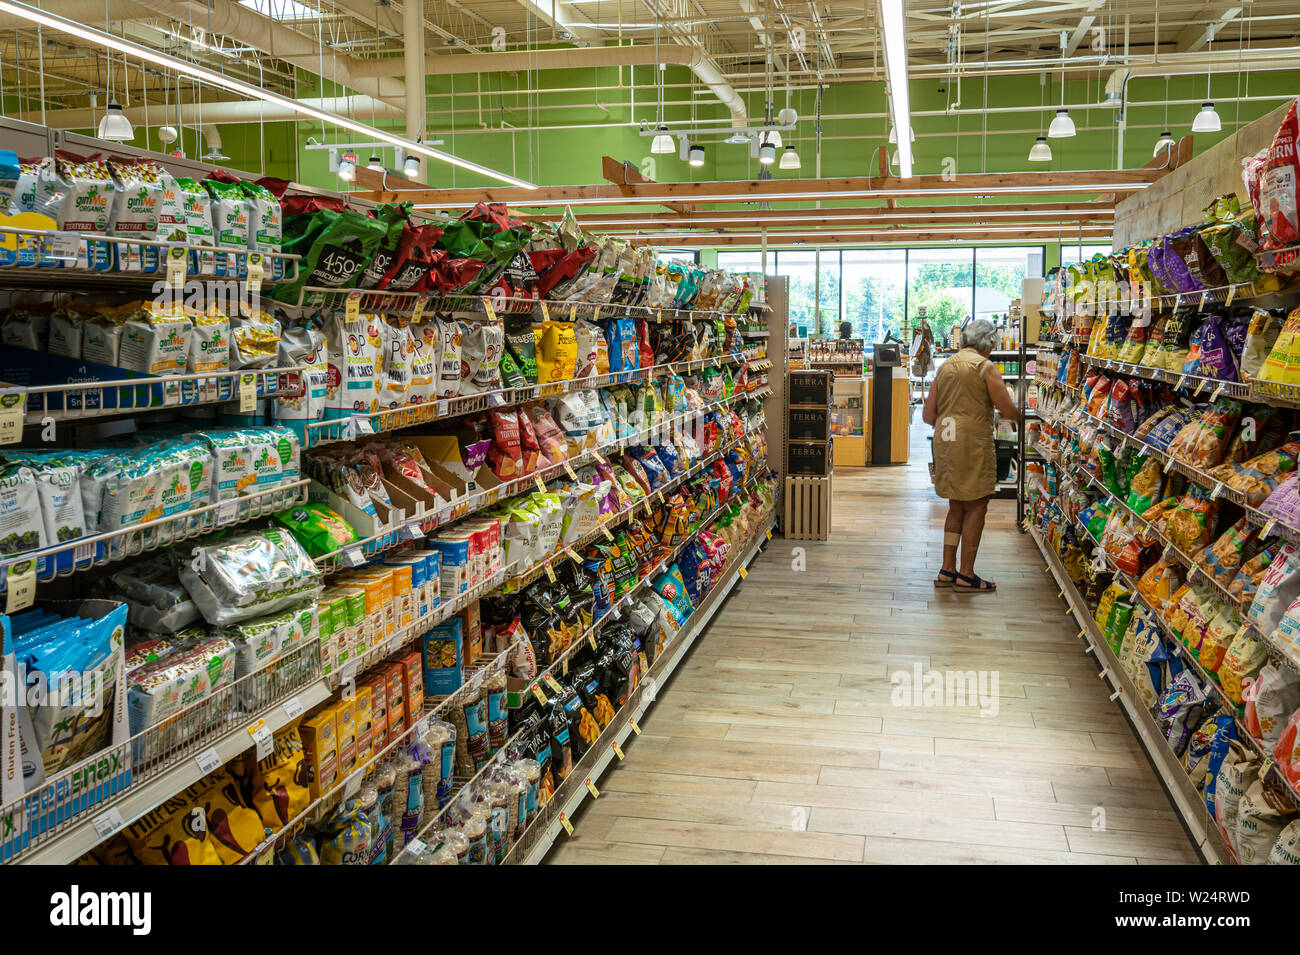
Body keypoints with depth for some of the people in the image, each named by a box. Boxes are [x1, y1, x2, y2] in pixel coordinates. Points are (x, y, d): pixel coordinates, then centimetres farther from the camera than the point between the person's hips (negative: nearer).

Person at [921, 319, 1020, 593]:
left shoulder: (945, 366, 13)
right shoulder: (985, 367, -7)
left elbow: (928, 414, 11)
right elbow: (1008, 410, -11)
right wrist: (1018, 413, 11)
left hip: (945, 444, 7)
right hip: (973, 444, -7)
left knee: (957, 506, 16)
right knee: (976, 508, 2)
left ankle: (948, 570, 17)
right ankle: (966, 575, 4)